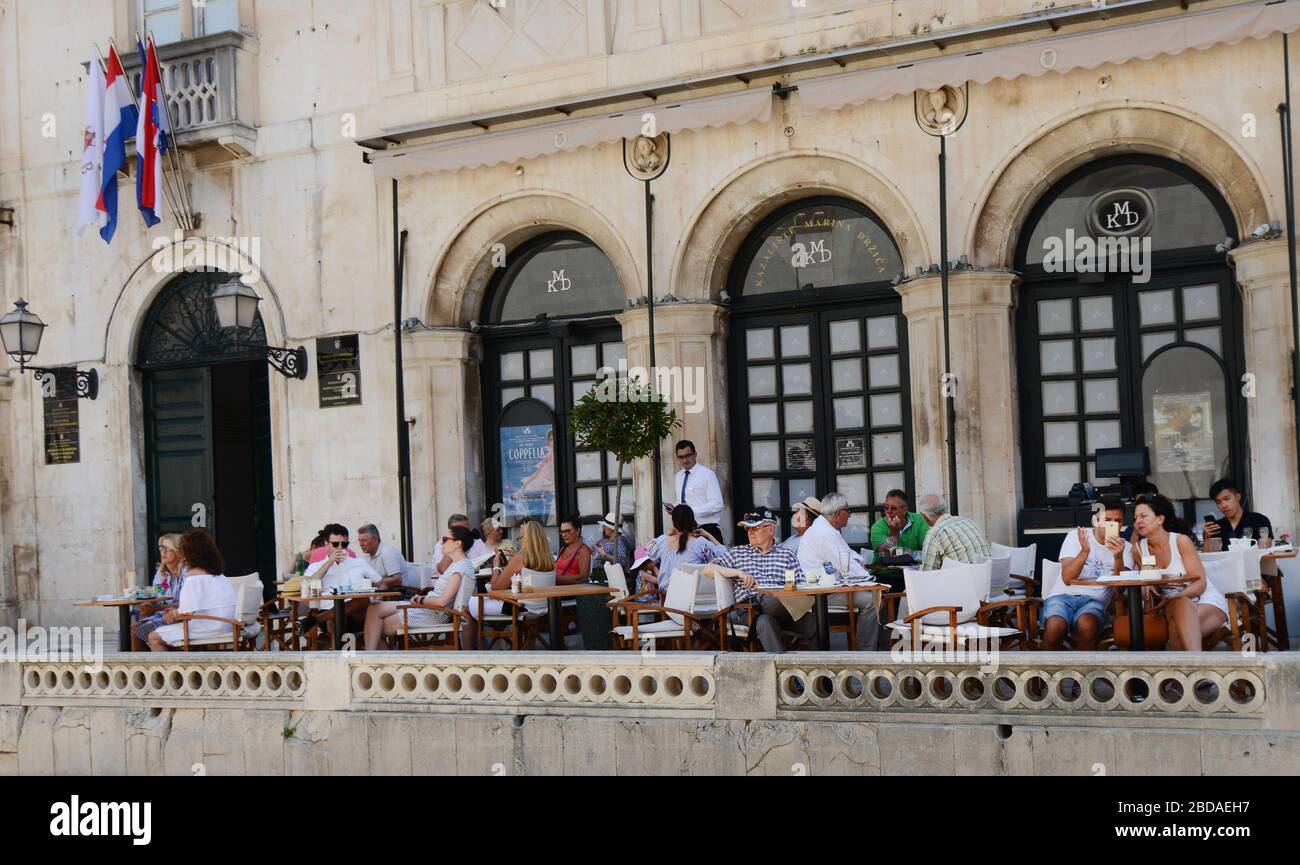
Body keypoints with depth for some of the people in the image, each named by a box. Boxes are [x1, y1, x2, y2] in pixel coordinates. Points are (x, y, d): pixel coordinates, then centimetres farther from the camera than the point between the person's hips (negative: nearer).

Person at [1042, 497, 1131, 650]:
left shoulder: (1125, 548, 6)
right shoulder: (1075, 537, 2)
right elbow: (1067, 579, -10)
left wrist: (1118, 557, -28)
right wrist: (1084, 551, -25)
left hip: (1095, 600, 1)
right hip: (1064, 595, -1)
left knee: (1087, 624, -36)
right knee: (1055, 626, -34)